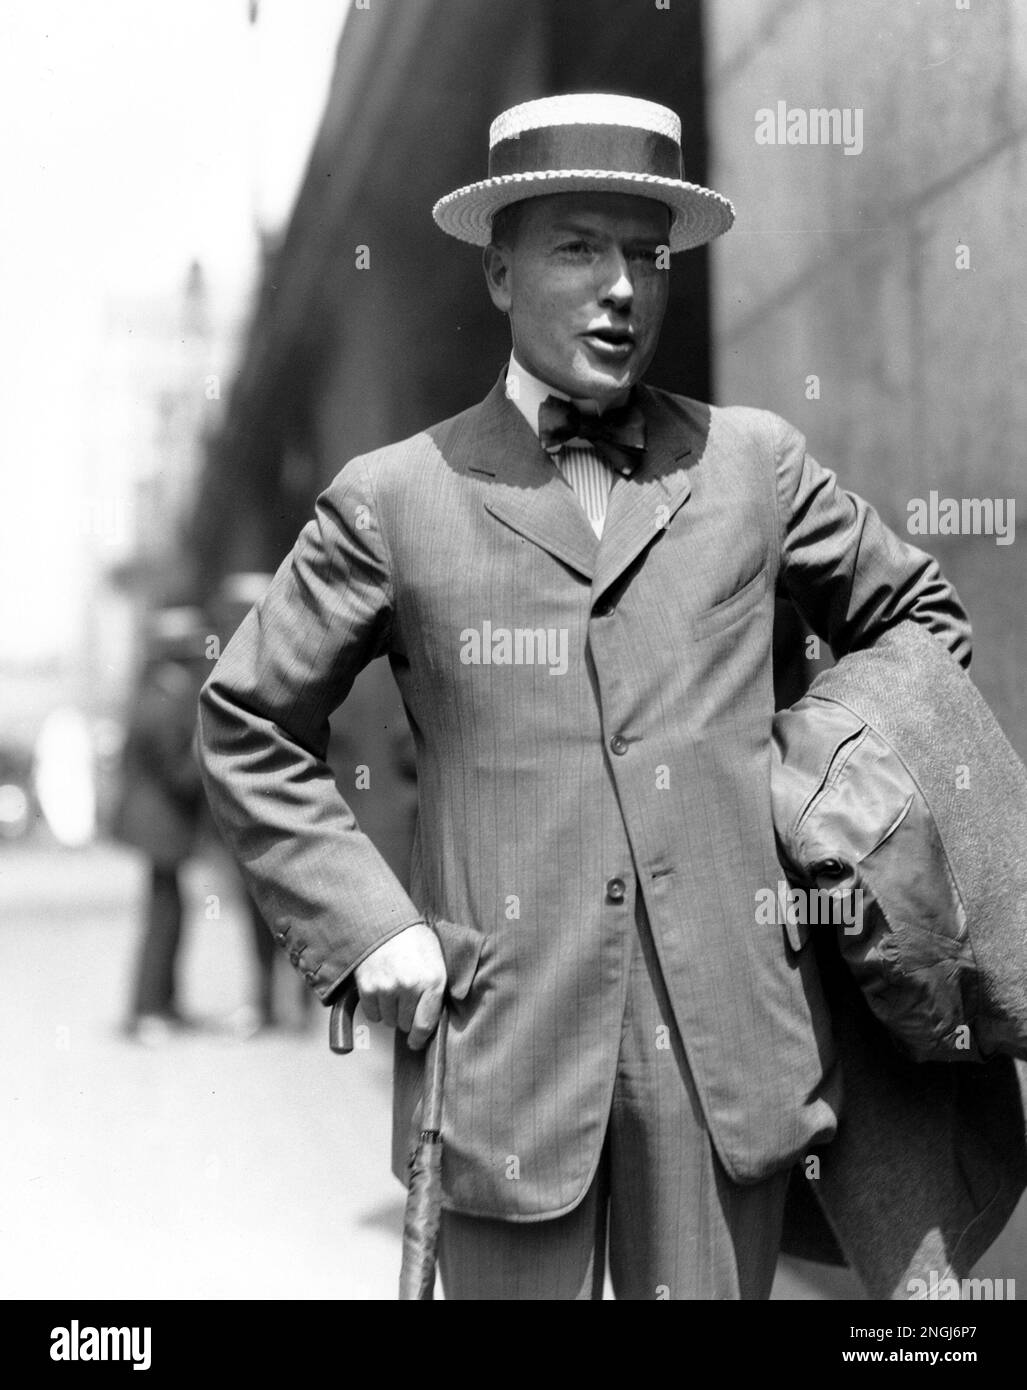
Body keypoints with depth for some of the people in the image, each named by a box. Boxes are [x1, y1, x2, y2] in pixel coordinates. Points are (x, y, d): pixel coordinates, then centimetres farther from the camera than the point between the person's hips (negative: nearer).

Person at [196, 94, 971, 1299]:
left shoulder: (750, 462, 7)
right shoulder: (397, 500, 1)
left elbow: (918, 615, 22)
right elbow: (248, 726, 9)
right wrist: (365, 923, -1)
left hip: (727, 1040, 2)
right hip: (504, 1047, -2)